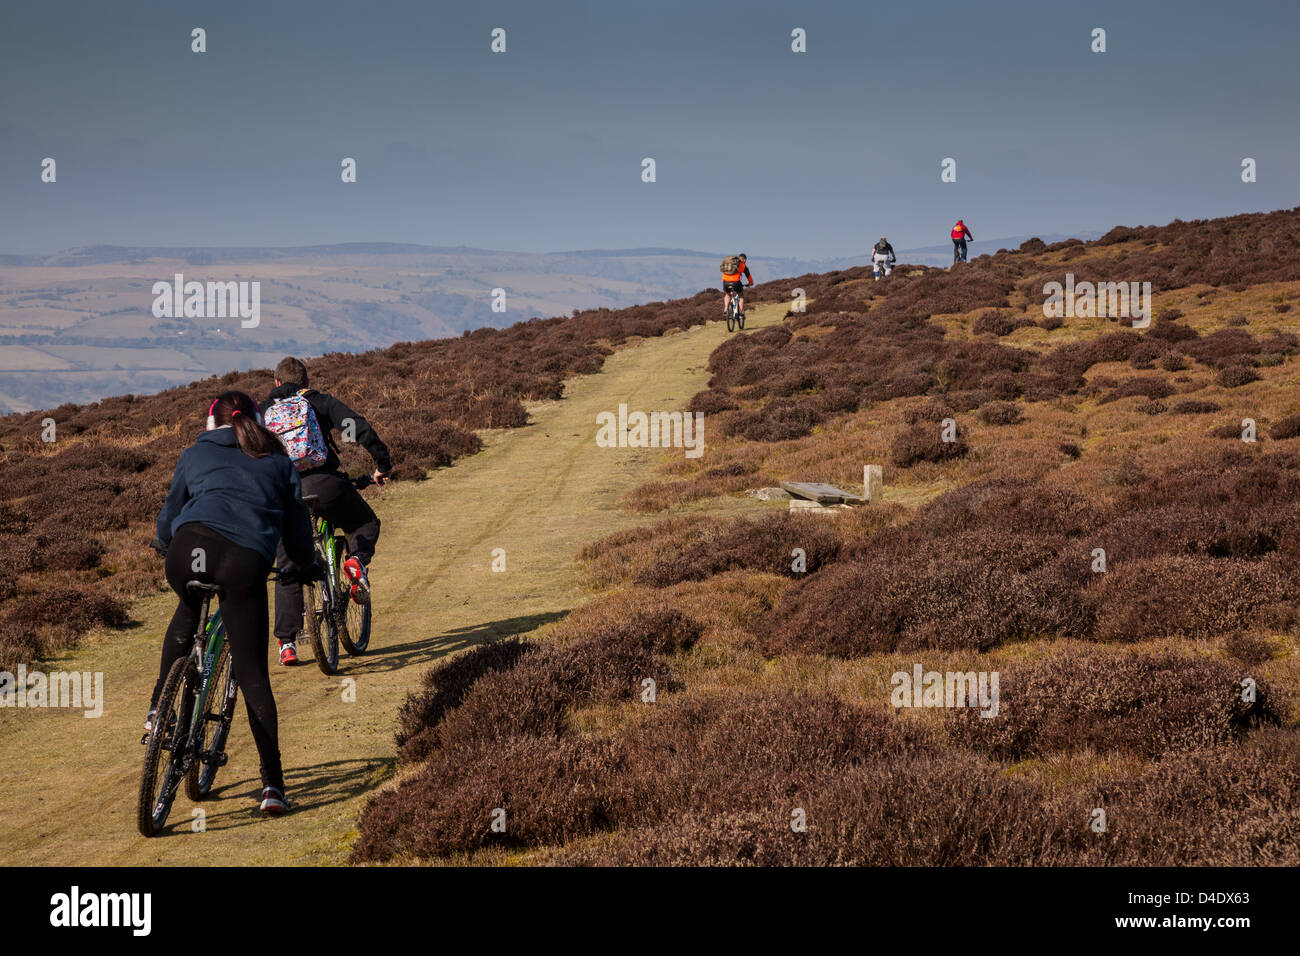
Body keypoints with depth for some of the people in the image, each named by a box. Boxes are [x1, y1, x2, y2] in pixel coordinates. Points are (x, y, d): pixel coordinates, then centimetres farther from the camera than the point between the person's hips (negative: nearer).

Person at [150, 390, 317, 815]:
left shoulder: (196, 453, 26)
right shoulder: (278, 461, 27)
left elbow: (172, 508, 34)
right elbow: (296, 521, 28)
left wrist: (164, 542, 56)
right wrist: (305, 565, 46)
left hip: (192, 546, 1)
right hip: (247, 561, -1)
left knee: (188, 611, 37)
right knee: (252, 673, 5)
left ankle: (160, 707, 28)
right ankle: (272, 785, 1)